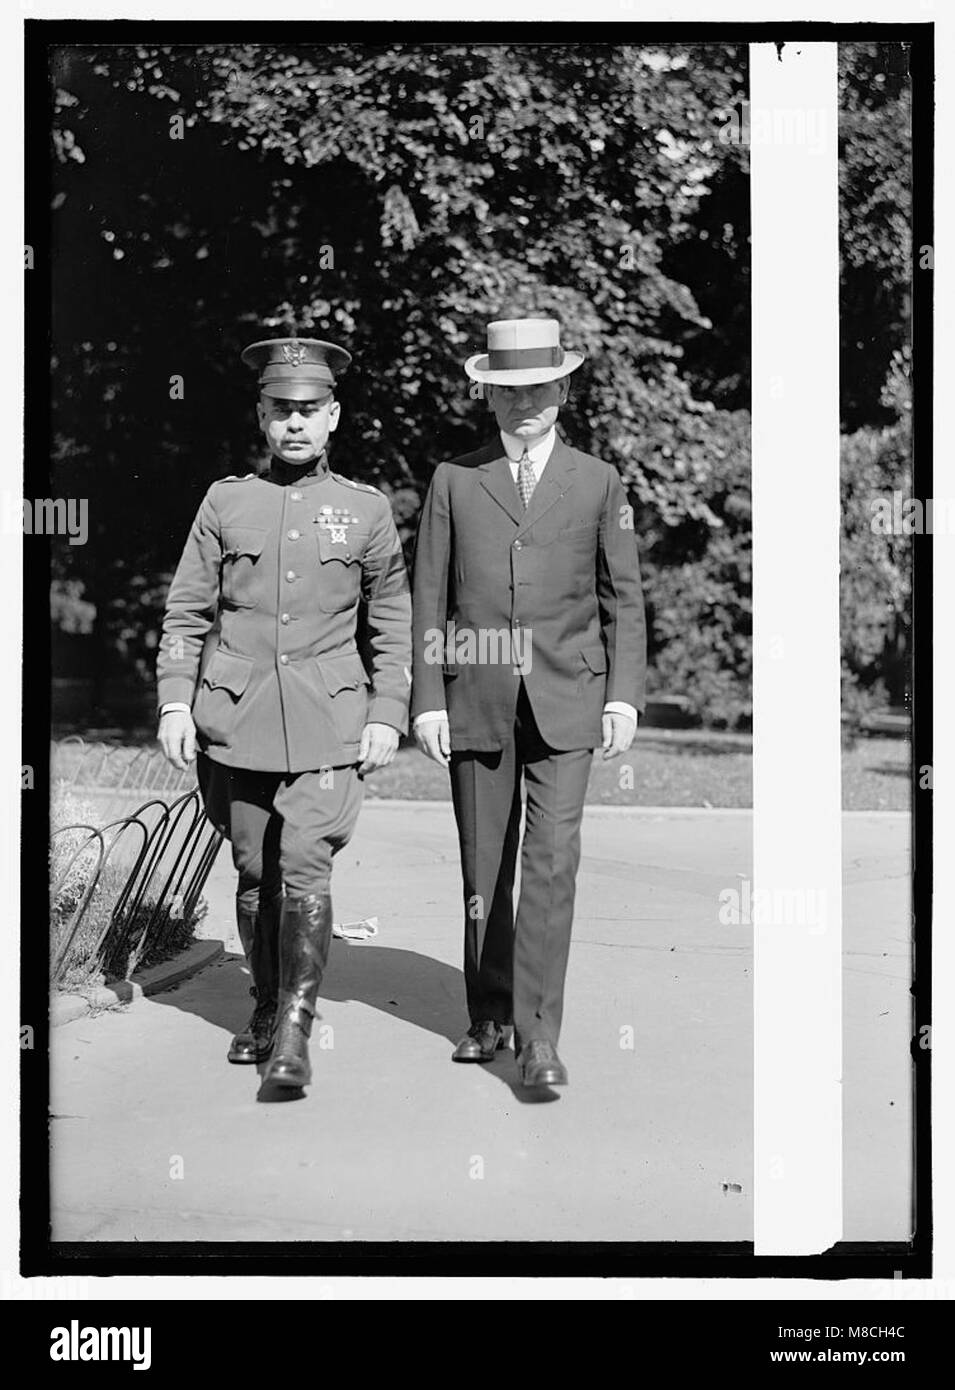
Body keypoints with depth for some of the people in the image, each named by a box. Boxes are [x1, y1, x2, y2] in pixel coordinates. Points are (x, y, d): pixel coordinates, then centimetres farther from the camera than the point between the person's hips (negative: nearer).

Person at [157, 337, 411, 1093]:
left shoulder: (367, 509, 7)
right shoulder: (225, 501, 8)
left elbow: (393, 625, 10)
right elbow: (186, 612, 9)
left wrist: (387, 716, 2)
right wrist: (175, 700, -1)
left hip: (327, 719, -2)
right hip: (235, 717, 2)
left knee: (305, 868, -13)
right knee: (254, 873, 9)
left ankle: (295, 1031, -9)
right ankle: (265, 1008, 26)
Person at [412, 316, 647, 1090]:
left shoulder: (598, 484, 9)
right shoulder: (454, 482, 8)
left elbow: (624, 599, 8)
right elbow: (429, 600, 7)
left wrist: (625, 696, -2)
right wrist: (428, 699, 0)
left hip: (565, 704, -1)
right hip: (476, 702, 1)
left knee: (552, 861, -11)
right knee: (484, 866, 8)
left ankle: (538, 1034, -9)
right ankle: (489, 1016, 22)